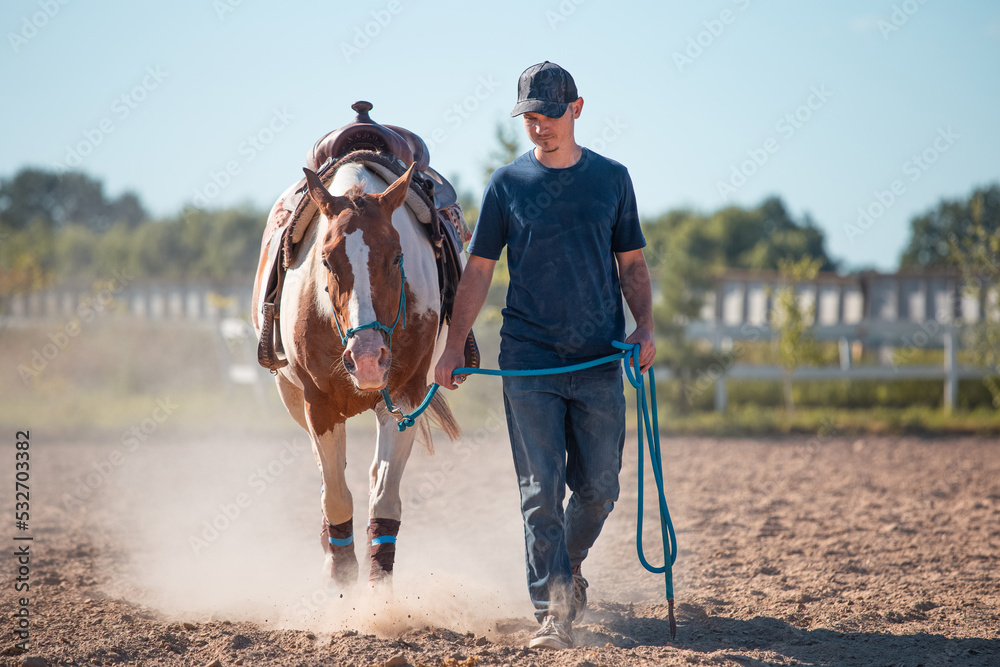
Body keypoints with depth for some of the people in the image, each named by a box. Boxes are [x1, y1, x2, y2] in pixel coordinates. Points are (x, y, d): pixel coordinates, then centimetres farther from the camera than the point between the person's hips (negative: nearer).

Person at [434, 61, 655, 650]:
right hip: (528, 360, -1)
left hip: (600, 360, 1)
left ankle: (567, 566, 32)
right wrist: (455, 348, -3)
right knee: (542, 490, -6)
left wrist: (645, 326, -4)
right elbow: (478, 272, 6)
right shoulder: (507, 184, 4)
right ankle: (554, 610, -4)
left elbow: (632, 265, 13)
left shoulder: (612, 179, 8)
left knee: (599, 489, 4)